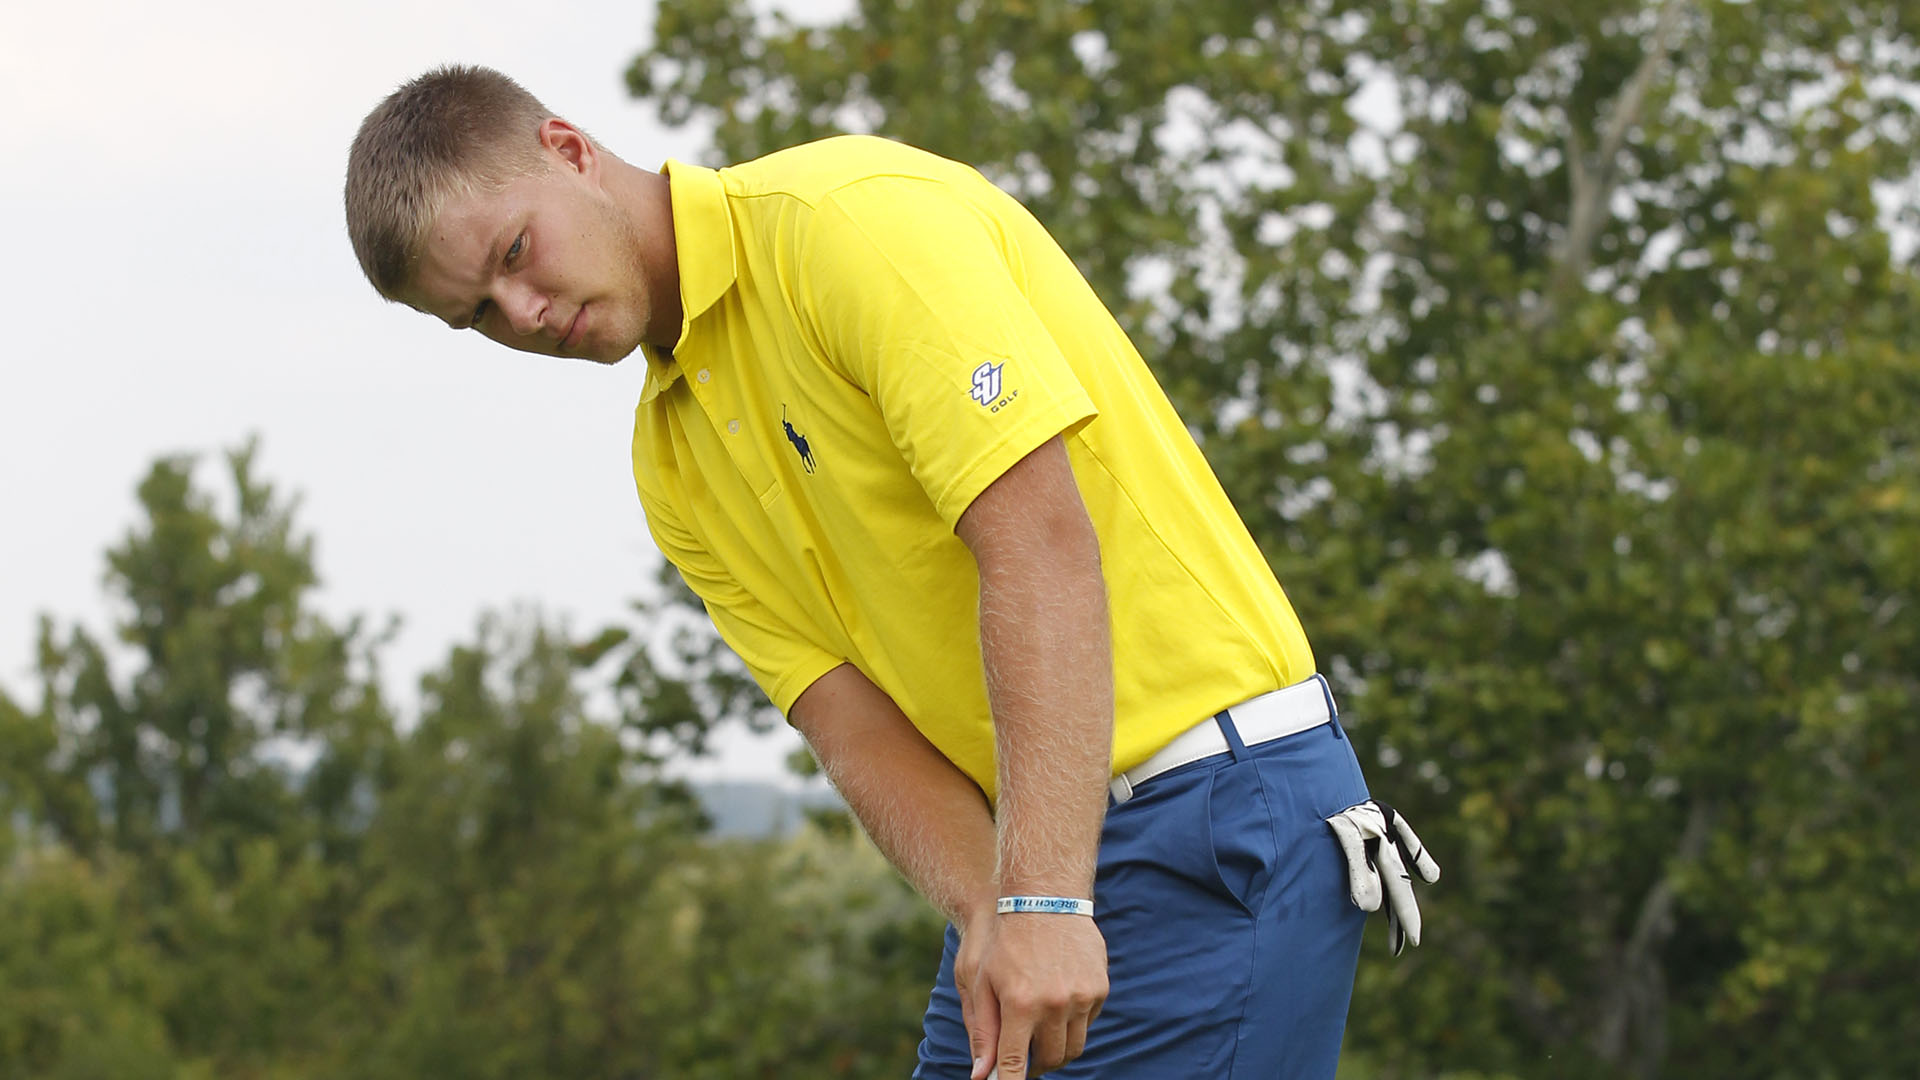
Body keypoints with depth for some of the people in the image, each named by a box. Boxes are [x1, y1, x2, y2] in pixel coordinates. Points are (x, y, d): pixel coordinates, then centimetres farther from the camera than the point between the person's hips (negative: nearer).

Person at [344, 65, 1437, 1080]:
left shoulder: (857, 216, -12)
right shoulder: (674, 465, 13)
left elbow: (1042, 545, -21)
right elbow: (861, 730, 4)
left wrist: (1047, 902, -27)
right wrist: (988, 913, -16)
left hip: (1225, 799, -8)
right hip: (1036, 850, 8)